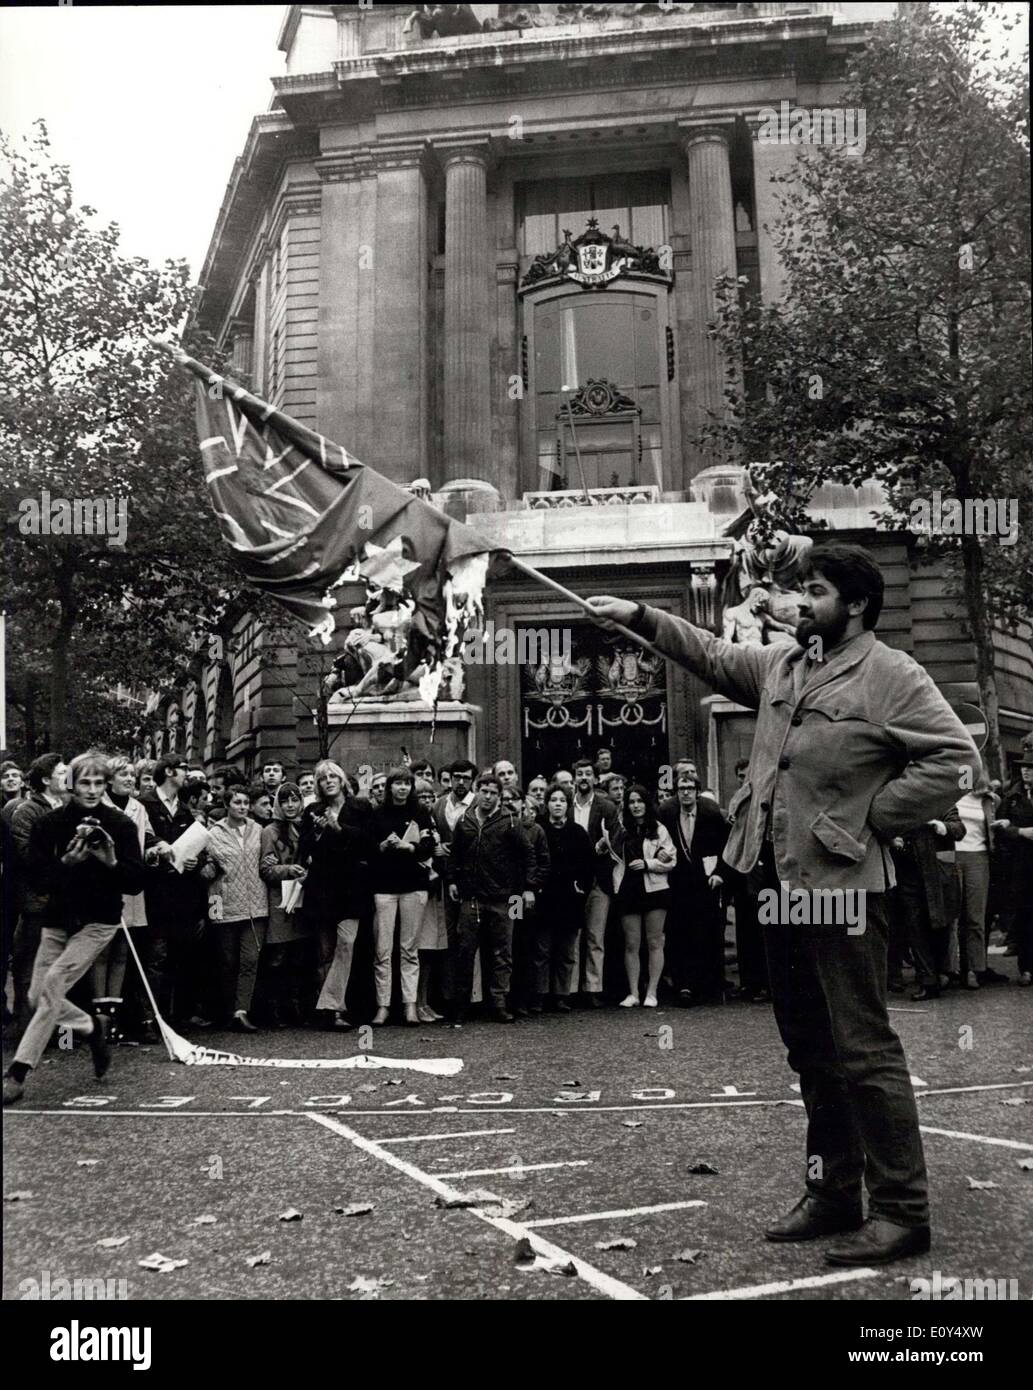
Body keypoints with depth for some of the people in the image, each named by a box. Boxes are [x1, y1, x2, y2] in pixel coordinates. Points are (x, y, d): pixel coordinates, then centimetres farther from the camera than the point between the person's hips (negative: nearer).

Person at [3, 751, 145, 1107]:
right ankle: (93, 1027, 32)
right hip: (58, 919, 4)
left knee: (53, 982, -19)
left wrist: (112, 863, -23)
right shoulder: (49, 824, -1)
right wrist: (67, 862, -22)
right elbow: (36, 877, -5)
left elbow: (136, 882, -5)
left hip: (98, 921, -4)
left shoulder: (120, 825, -4)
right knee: (37, 997, 3)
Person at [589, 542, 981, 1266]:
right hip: (781, 881, 8)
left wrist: (874, 817, -14)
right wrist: (642, 617, 19)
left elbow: (956, 756, -15)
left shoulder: (893, 676, -9)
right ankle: (834, 1196, 27)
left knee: (862, 1049, -4)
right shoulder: (782, 664, 13)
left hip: (843, 883, -8)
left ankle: (903, 1211, 7)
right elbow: (714, 655, 24)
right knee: (810, 1048, 15)